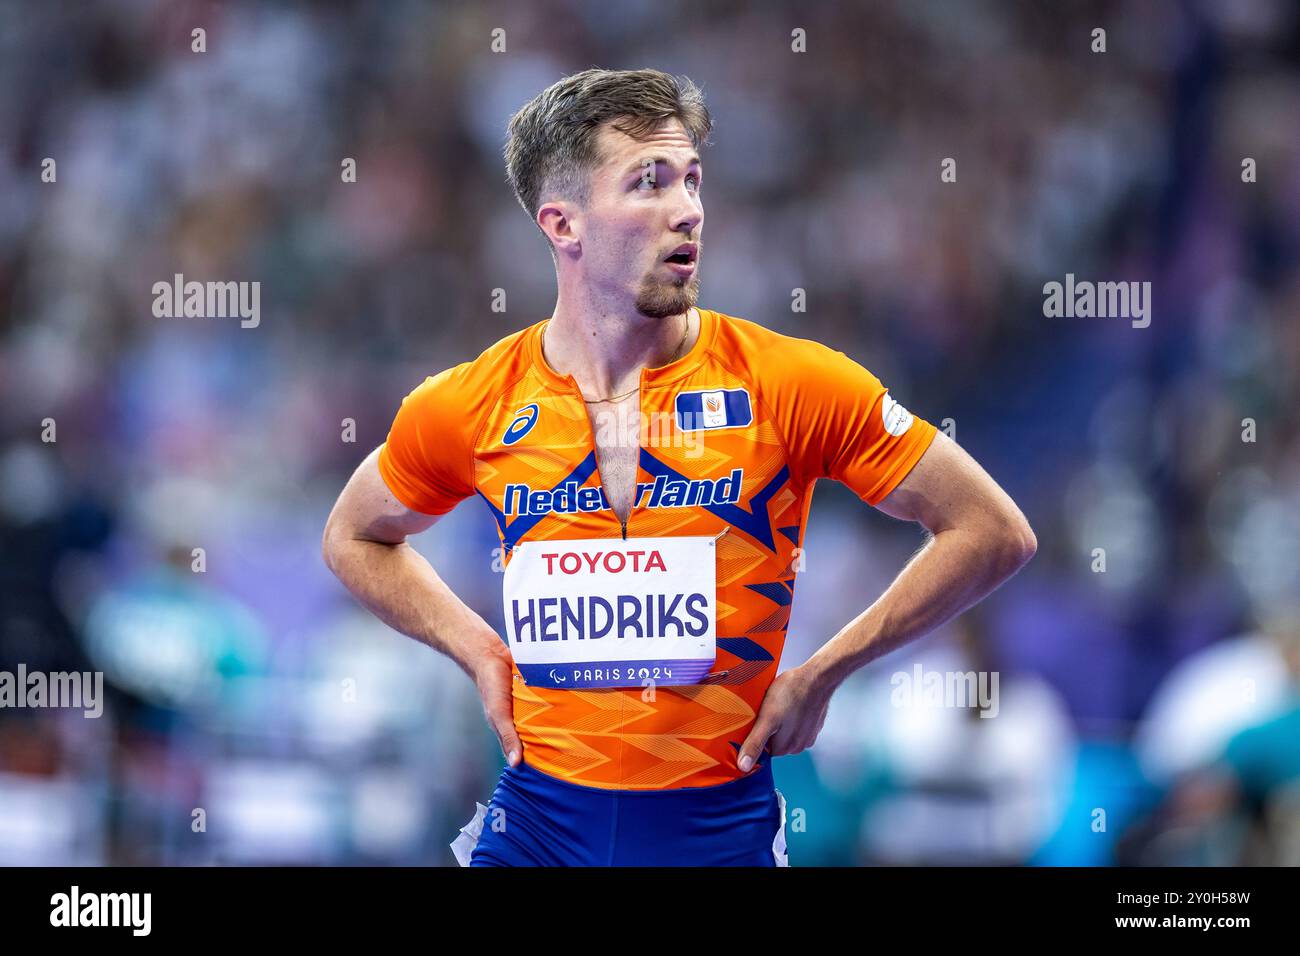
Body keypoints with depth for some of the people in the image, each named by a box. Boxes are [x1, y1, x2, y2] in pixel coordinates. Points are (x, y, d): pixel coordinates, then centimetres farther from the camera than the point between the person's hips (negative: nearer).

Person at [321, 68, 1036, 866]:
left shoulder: (788, 385, -8)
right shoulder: (473, 407, -2)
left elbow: (994, 533, -4)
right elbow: (355, 539, 19)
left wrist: (820, 674, -5)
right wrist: (480, 651, 6)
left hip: (720, 822, -1)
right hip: (537, 819, 2)